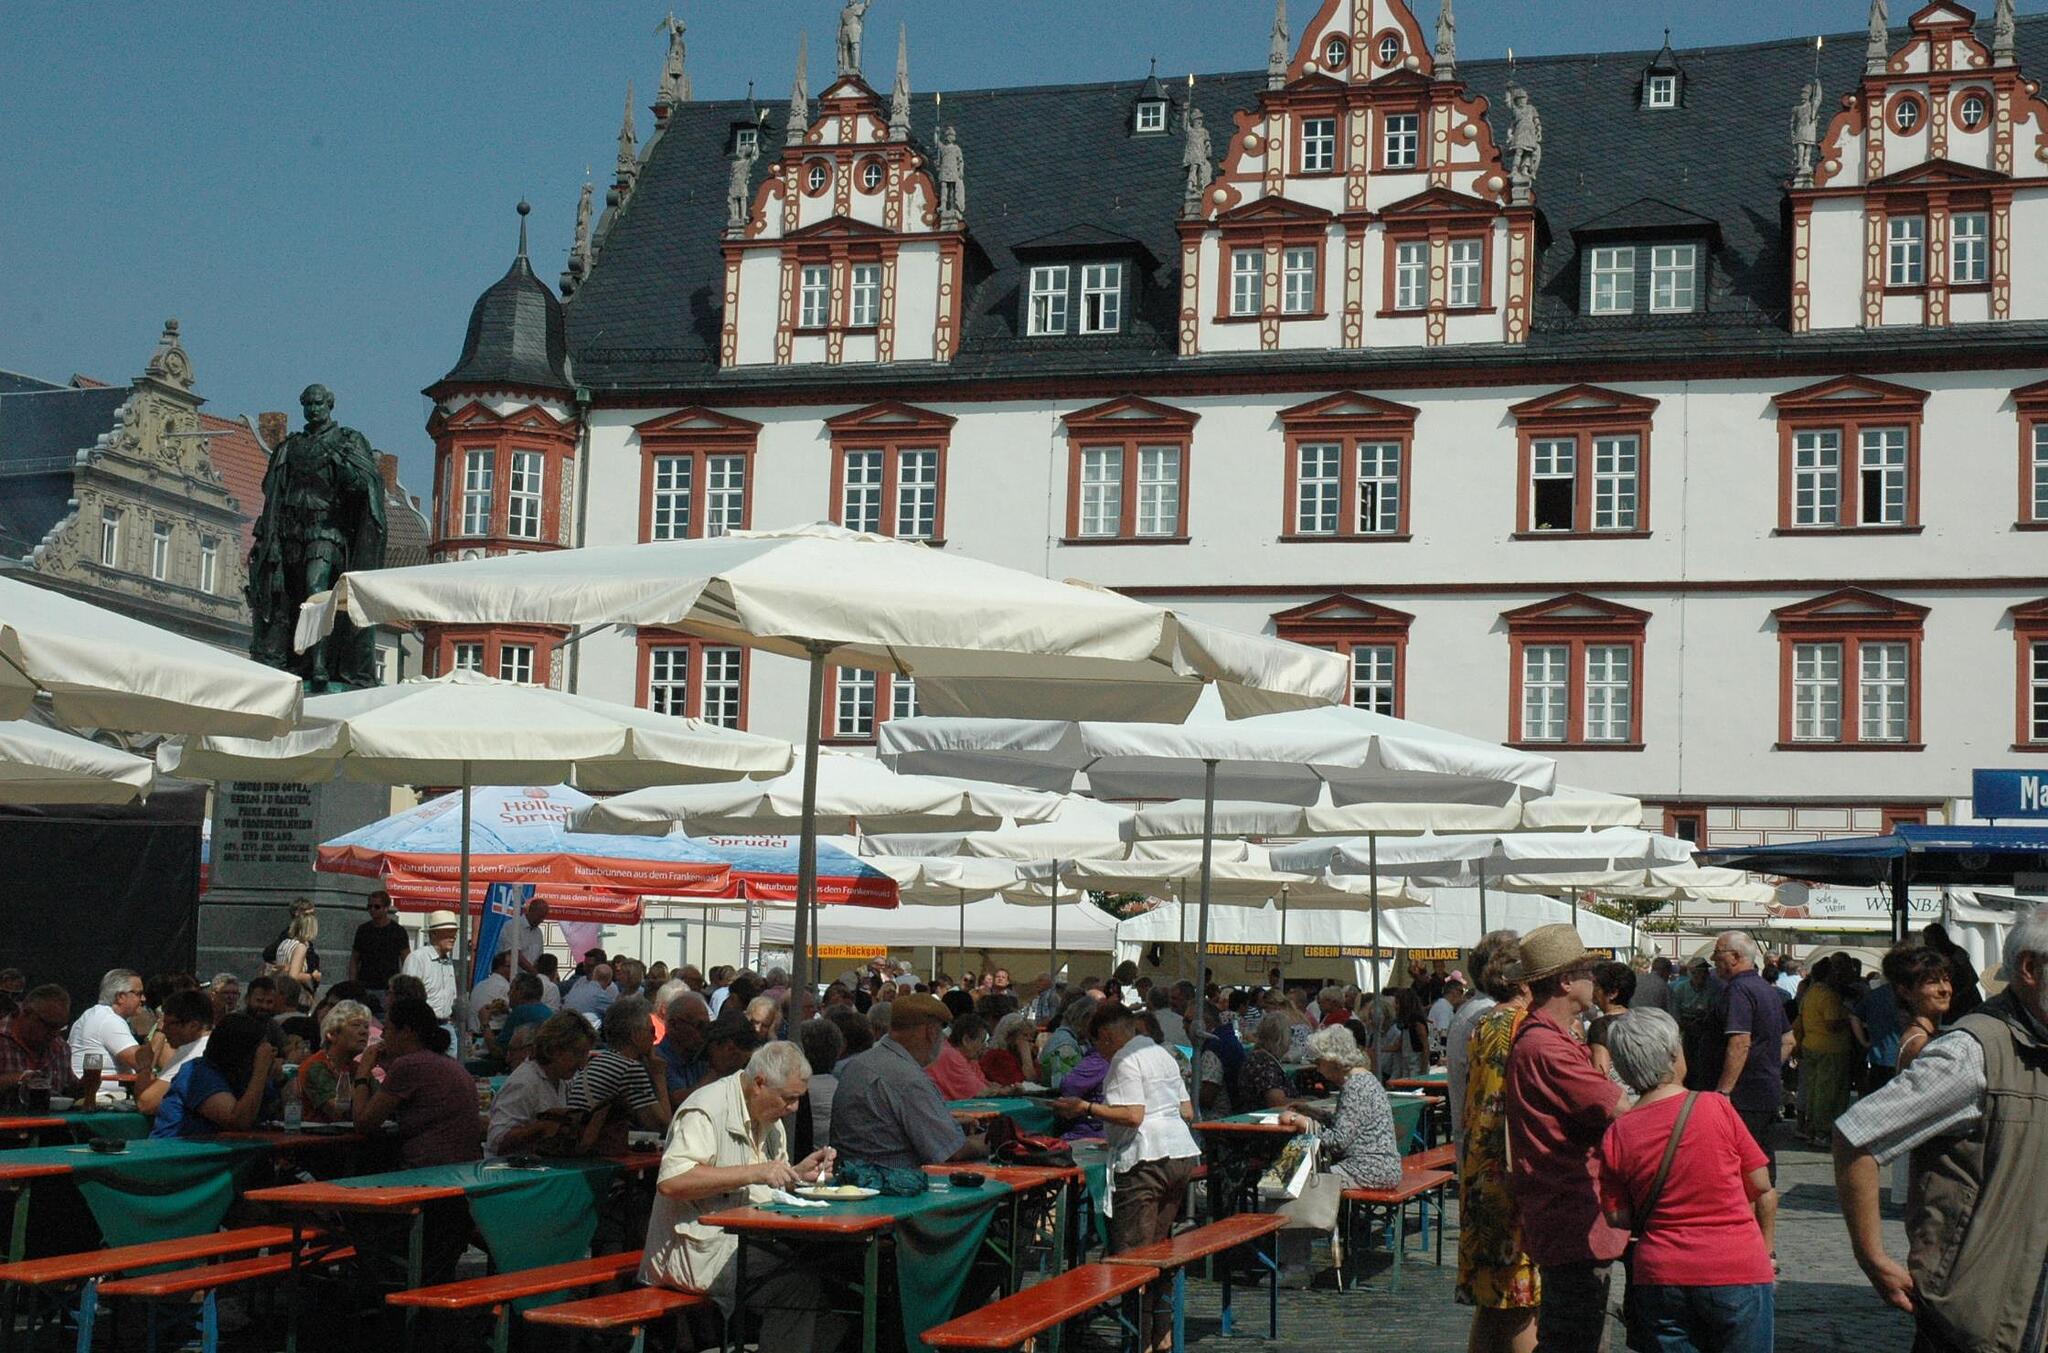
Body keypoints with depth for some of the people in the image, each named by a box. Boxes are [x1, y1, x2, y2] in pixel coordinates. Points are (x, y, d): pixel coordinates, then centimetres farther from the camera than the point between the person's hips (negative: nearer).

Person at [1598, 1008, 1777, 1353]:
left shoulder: (1616, 1136, -4)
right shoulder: (1717, 1108, -8)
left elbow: (1617, 1217, 3)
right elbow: (1763, 1190, -1)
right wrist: (1765, 1253, 12)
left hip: (1660, 1278, 2)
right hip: (1738, 1273, -2)